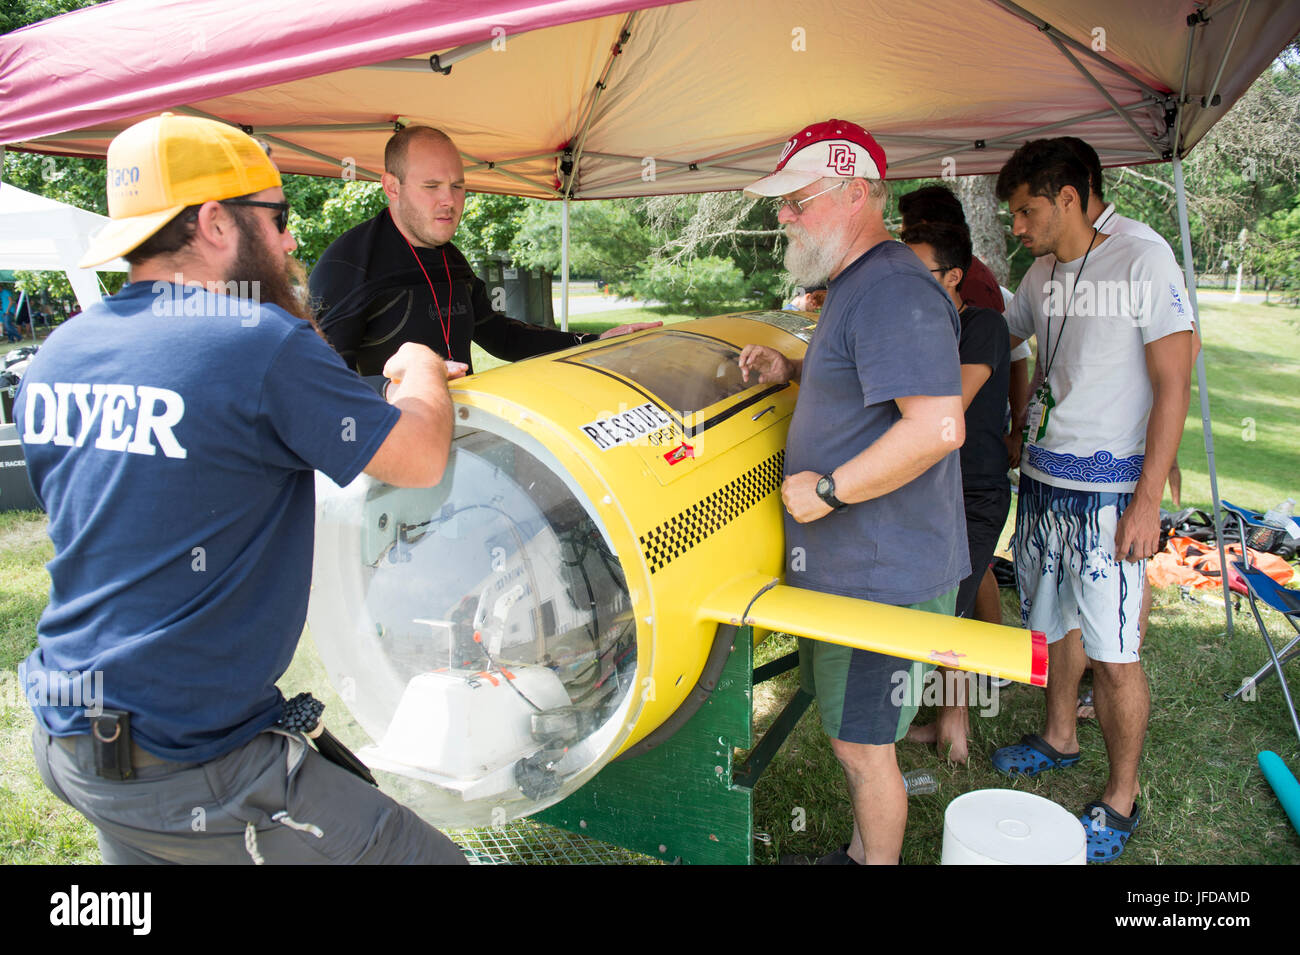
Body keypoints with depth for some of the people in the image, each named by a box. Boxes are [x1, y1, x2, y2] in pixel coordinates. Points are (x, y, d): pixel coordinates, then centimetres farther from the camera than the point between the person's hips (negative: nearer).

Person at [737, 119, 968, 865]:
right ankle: (862, 850, 42)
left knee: (862, 746, 6)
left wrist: (826, 488, -23)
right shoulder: (856, 284, 13)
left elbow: (937, 427, -30)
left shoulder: (895, 291, -22)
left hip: (882, 577, -11)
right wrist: (790, 369, 10)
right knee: (857, 734, 24)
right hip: (850, 563, 11)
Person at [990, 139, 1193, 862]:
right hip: (1043, 477, 7)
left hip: (1110, 488, -6)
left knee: (1114, 653, -1)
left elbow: (1173, 386, -13)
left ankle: (1122, 800, 16)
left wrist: (1148, 502, -17)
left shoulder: (1142, 263, -11)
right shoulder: (1042, 276, 9)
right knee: (1058, 623, 19)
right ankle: (1060, 739, 39)